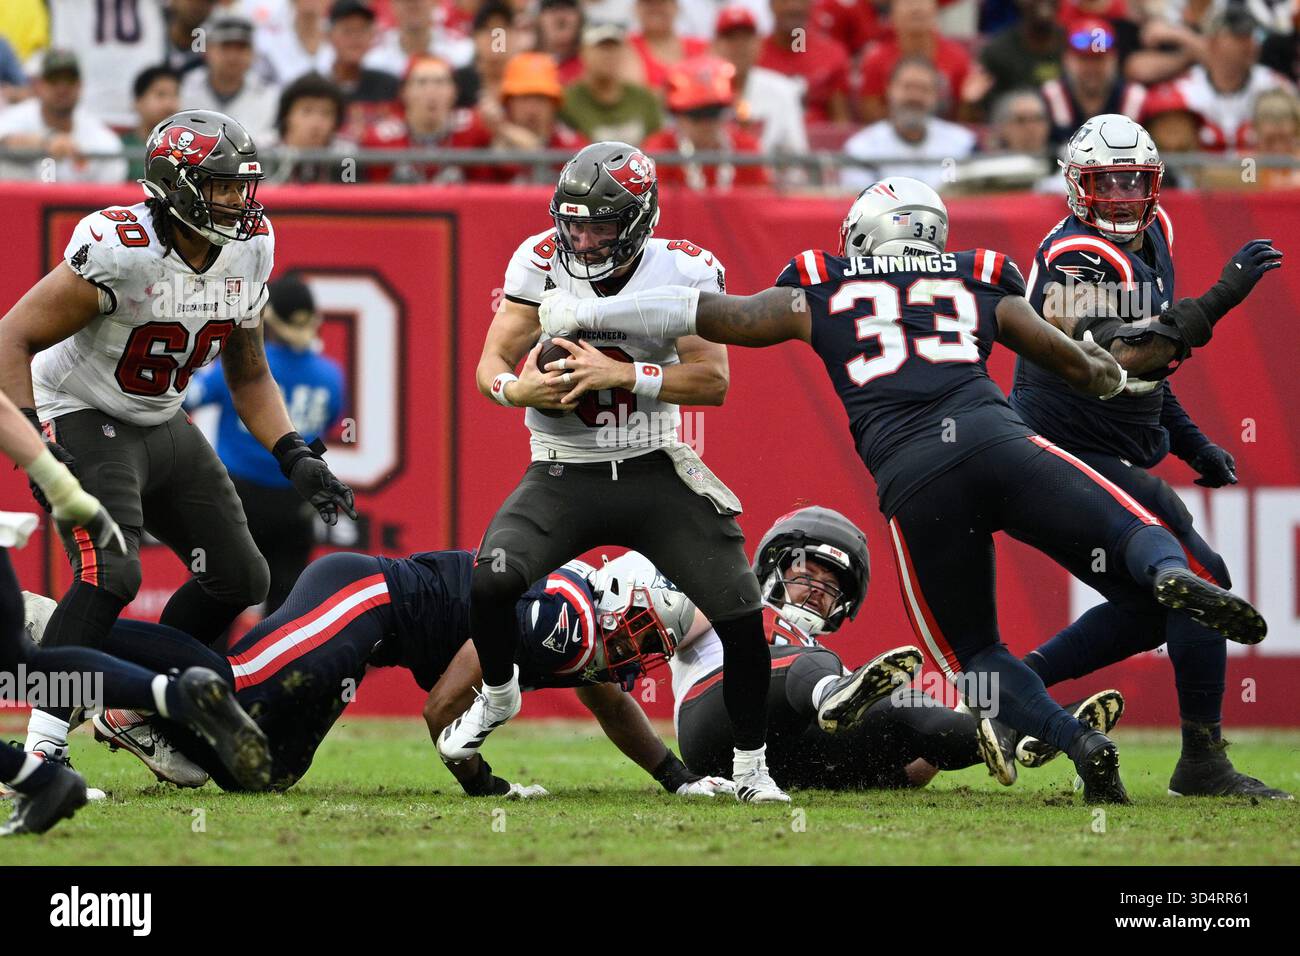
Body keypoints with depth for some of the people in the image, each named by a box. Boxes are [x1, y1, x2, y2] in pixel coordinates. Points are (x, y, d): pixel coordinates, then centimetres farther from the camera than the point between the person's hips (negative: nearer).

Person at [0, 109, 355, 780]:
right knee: (110, 574, -28)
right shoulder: (119, 251, -27)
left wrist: (296, 459, -1)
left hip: (162, 426, 8)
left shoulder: (249, 253, -4)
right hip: (83, 422, -8)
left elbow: (249, 376, 11)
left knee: (239, 579, 8)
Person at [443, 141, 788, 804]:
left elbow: (713, 381, -15)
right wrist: (518, 389, -31)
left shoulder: (684, 272, -10)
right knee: (490, 582, -25)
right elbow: (491, 366, -7)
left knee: (741, 617, -9)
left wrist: (622, 375, -28)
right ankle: (498, 695, 9)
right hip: (563, 475, 0)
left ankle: (750, 767, 13)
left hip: (655, 474, 0)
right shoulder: (542, 262, -9)